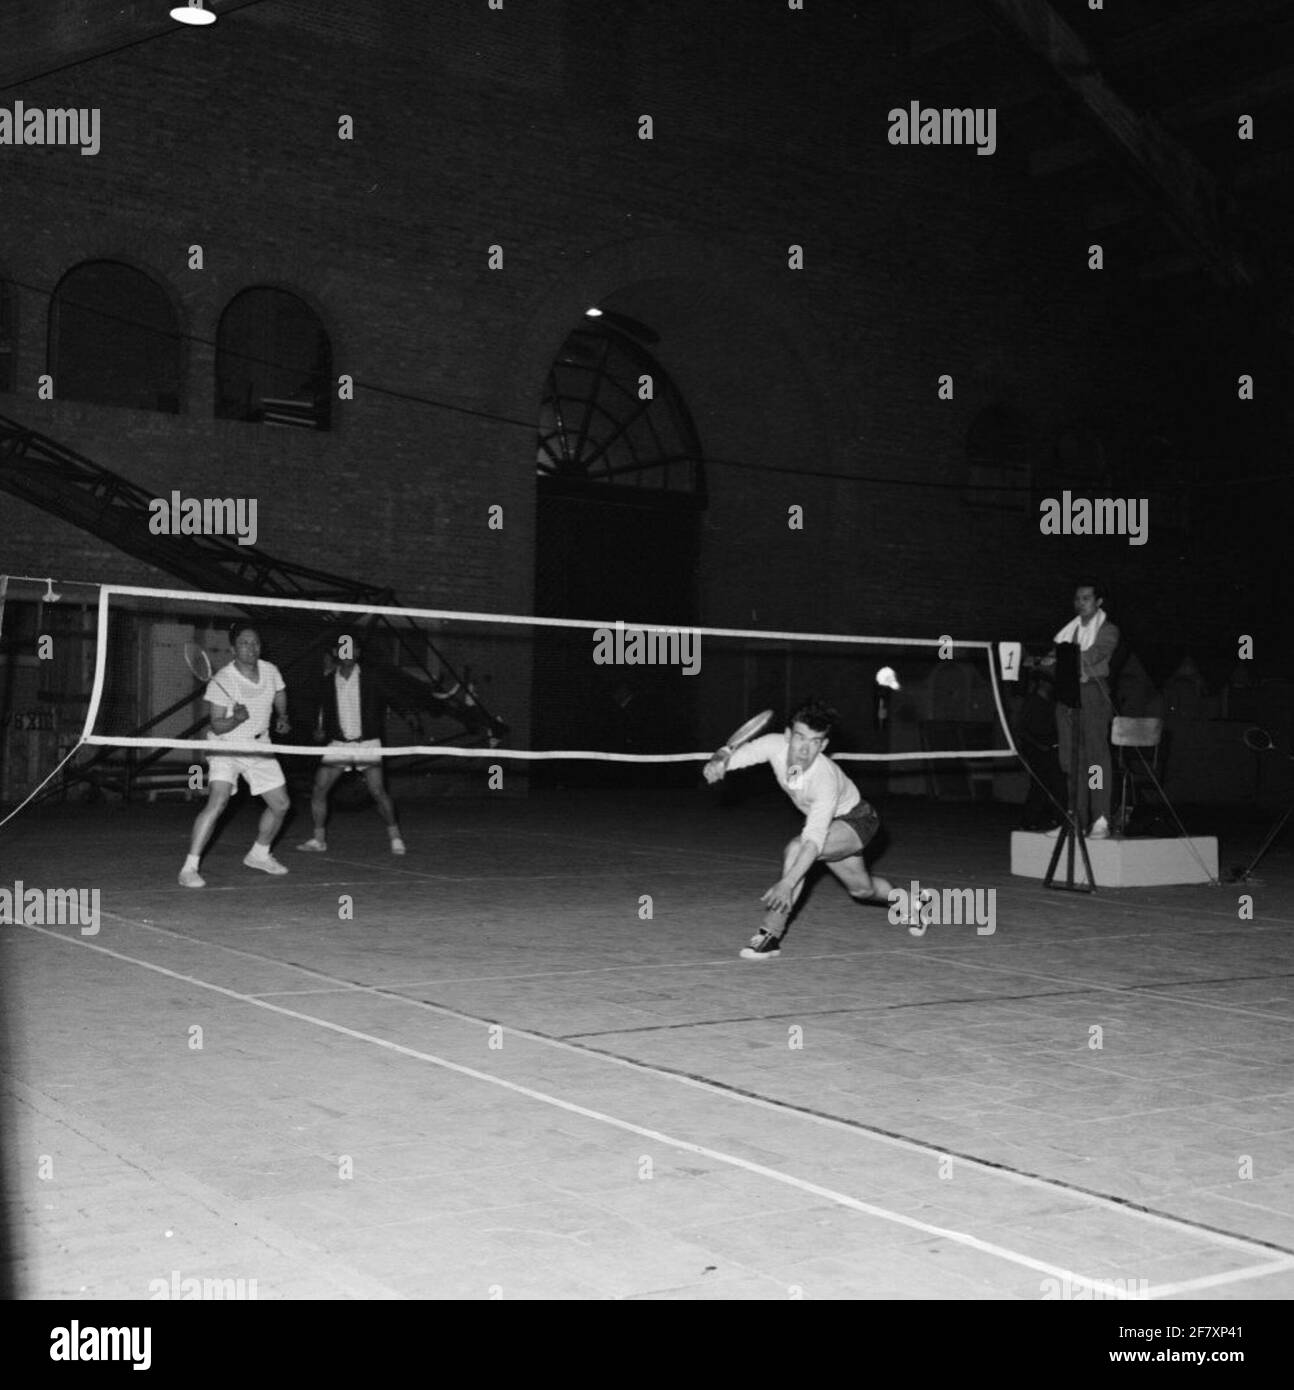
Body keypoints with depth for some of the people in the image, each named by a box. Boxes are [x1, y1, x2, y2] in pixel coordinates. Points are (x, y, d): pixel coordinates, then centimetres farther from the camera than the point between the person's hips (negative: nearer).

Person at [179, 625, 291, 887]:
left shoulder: (270, 671, -3)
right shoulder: (221, 681, -20)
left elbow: (280, 695, 20)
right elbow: (217, 726, -20)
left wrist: (282, 718, 4)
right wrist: (237, 719, -38)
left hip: (259, 747, 6)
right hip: (225, 748, -6)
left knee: (281, 804, 10)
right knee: (217, 803, -25)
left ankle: (259, 854, 34)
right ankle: (189, 868, -20)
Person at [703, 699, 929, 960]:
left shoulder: (825, 778, -41)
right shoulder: (775, 745, -27)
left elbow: (814, 841, -47)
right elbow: (731, 755, -21)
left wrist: (787, 883, -57)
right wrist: (718, 762, -46)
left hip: (854, 820, -7)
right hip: (821, 820, 7)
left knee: (795, 850, -32)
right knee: (861, 888, 25)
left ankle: (771, 934, -24)